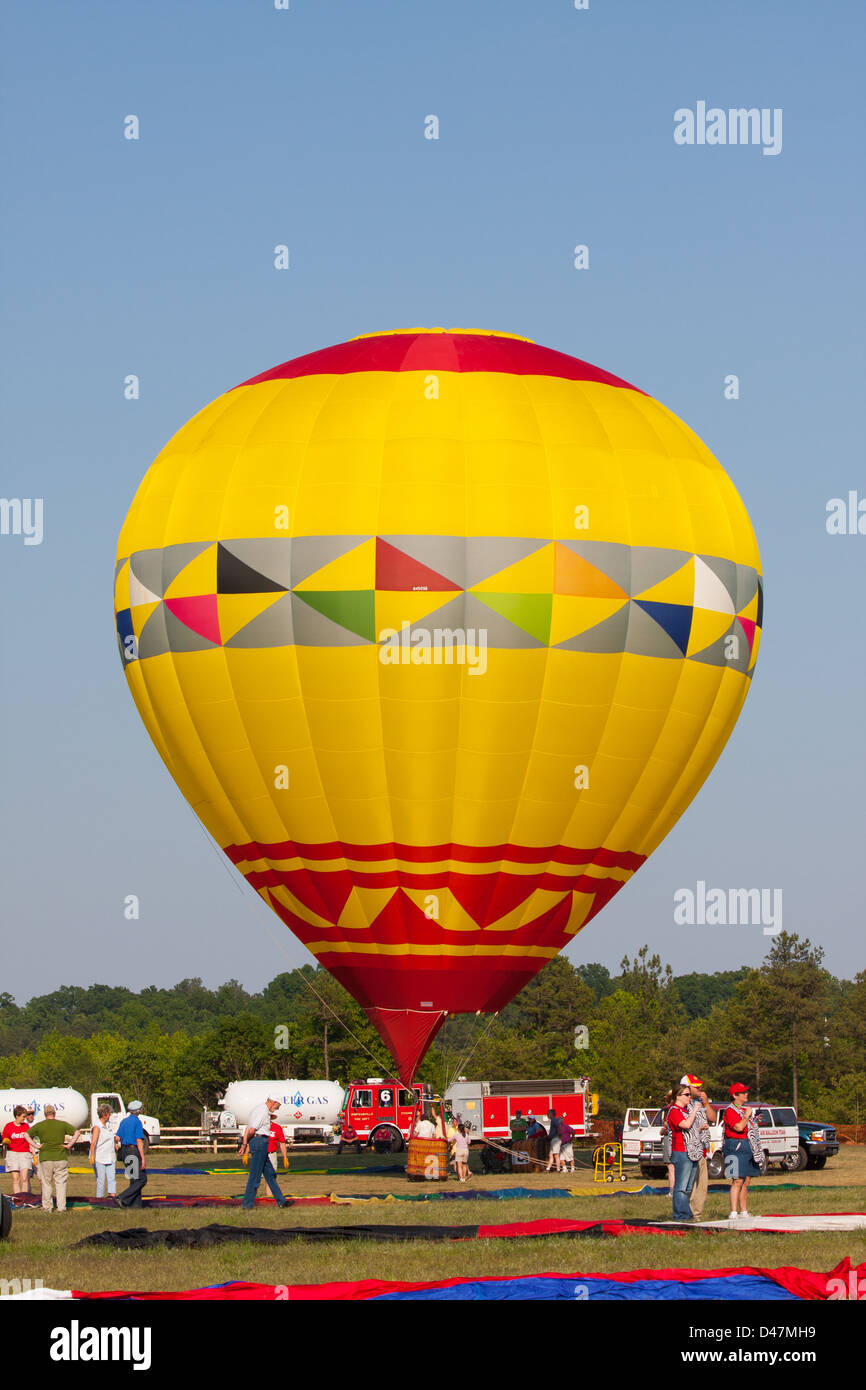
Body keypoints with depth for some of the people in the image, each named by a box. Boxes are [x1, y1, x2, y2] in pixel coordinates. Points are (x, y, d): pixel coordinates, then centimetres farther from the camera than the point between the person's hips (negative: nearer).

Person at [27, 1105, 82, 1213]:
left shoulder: (39, 1126, 3)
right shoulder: (62, 1124, 3)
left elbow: (27, 1135, -3)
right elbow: (77, 1133, -3)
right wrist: (69, 1145, -1)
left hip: (45, 1158, 0)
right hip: (60, 1158, 0)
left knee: (46, 1183, 10)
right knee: (61, 1183, 6)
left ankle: (47, 1206, 9)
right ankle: (61, 1207, 1)